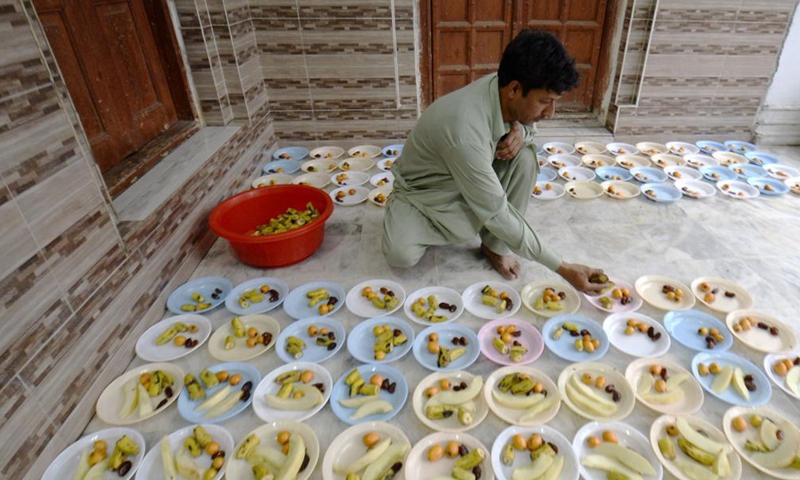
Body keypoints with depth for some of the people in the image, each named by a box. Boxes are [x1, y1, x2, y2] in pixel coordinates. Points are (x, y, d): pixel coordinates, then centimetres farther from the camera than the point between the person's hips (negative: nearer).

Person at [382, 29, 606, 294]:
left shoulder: (502, 86, -19)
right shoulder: (465, 131, -40)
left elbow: (527, 122, 5)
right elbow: (497, 215, -35)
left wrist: (520, 131, -23)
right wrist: (563, 268, -29)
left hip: (473, 180, 6)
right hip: (422, 190, -6)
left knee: (525, 156, -21)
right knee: (401, 255, -32)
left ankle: (494, 245, -6)